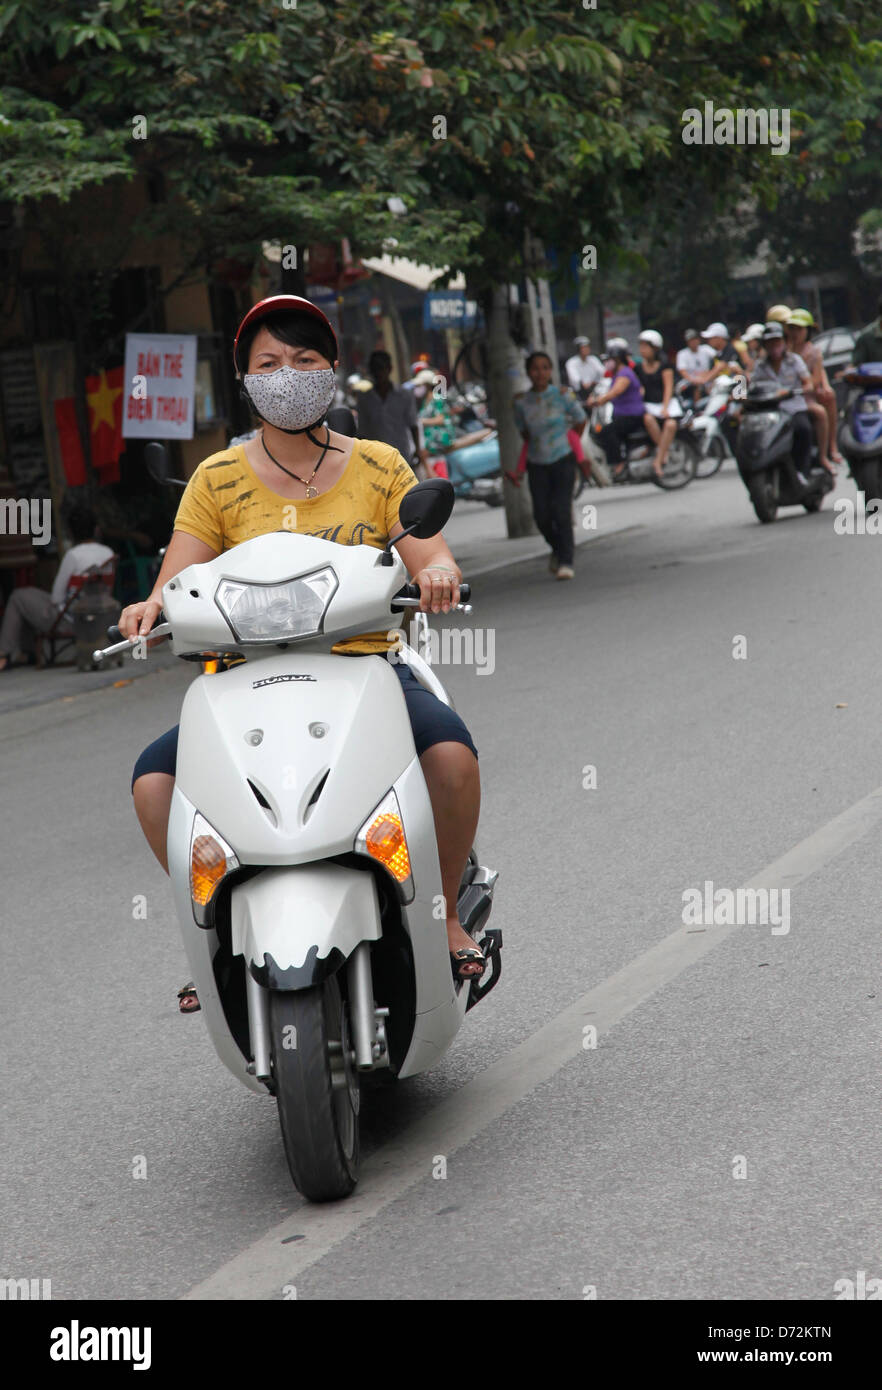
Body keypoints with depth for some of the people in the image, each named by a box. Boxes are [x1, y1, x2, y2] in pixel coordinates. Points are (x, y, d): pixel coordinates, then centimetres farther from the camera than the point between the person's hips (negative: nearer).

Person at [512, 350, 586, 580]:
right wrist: (536, 446, 8)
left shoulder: (562, 396, -10)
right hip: (537, 465, 3)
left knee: (561, 511, -12)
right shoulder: (522, 403, -4)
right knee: (541, 515, 1)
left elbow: (580, 421, 3)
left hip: (562, 460, -3)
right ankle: (558, 549, 29)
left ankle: (566, 561, -6)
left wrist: (566, 444, 7)